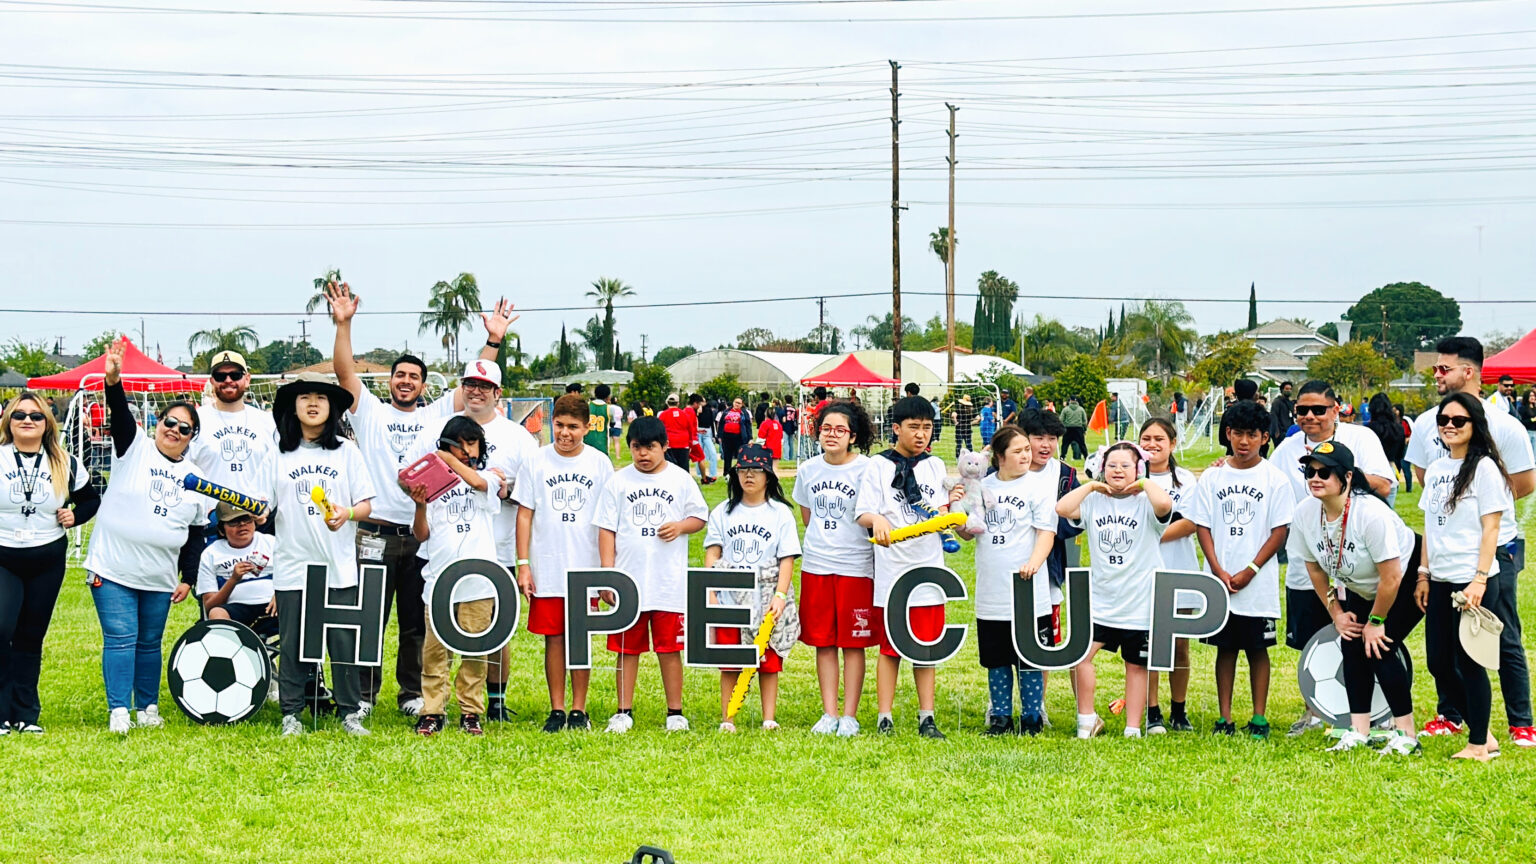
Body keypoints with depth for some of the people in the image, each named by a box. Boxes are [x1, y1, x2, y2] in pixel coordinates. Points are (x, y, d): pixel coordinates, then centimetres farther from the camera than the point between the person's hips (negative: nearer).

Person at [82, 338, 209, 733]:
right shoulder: (135, 450, -1)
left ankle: (148, 707, 22)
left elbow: (196, 533, 14)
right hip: (113, 567, -4)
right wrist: (113, 381, -39)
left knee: (150, 643, 11)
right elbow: (121, 416, -20)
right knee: (120, 638, -8)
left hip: (159, 577, 4)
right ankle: (119, 710, -5)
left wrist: (189, 579, 10)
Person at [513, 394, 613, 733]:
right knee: (554, 638, 3)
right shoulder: (536, 463, 2)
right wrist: (523, 564, -2)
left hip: (586, 569, 0)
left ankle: (578, 709, 11)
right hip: (546, 569, 0)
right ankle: (556, 709, 10)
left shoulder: (599, 463, 3)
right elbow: (524, 514, 4)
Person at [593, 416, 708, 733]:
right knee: (627, 647, 6)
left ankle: (675, 712, 12)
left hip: (670, 582, 0)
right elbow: (606, 529, 4)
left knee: (670, 647, 3)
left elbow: (700, 516, 12)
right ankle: (624, 711, 15)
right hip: (628, 581, 1)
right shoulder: (619, 481, 4)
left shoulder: (681, 480, 5)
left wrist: (681, 527, -11)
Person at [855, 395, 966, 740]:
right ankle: (885, 718, 6)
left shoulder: (935, 466, 11)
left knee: (926, 646, 5)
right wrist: (877, 520, -28)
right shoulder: (878, 466, 1)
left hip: (928, 568, 3)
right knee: (890, 647, 1)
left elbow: (939, 518, 12)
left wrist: (949, 505, -9)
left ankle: (927, 718, 9)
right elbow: (864, 515, -6)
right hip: (891, 568, -3)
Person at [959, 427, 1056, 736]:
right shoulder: (982, 487, 8)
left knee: (1029, 660, 1)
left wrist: (1033, 563, -26)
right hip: (991, 594, 3)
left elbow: (1046, 533, -8)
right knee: (996, 659, 10)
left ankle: (1032, 717, 11)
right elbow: (968, 533, 12)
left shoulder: (1038, 490, -2)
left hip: (1029, 594, -3)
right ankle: (1000, 717, 20)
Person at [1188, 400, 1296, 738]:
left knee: (1257, 648, 3)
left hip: (1258, 584, -2)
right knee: (1225, 647, 7)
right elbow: (1202, 526, 4)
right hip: (1219, 581, 2)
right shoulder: (1212, 477, 5)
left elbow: (1280, 531, -4)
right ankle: (1224, 718, 12)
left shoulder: (1276, 479, -2)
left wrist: (1249, 572, -11)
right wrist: (1219, 572, -7)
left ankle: (1259, 719, 9)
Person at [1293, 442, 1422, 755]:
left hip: (1406, 583, -7)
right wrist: (1336, 613, 1)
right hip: (1359, 588, 7)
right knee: (1352, 646, -4)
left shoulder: (1370, 513, -36)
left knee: (1378, 649, -15)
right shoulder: (1304, 514, -16)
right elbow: (1314, 567, 2)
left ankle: (1407, 734, -6)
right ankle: (1358, 732, 3)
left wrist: (1376, 621, -19)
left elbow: (1391, 577, -29)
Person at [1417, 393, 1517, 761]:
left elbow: (1490, 527, -11)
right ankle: (1483, 735, 20)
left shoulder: (1484, 468, -8)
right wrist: (1424, 574, 12)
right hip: (1440, 581, 7)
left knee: (1470, 663, -2)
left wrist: (1480, 580, -17)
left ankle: (1479, 745, 9)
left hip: (1472, 582, -7)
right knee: (1439, 663, 8)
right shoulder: (1436, 469, 12)